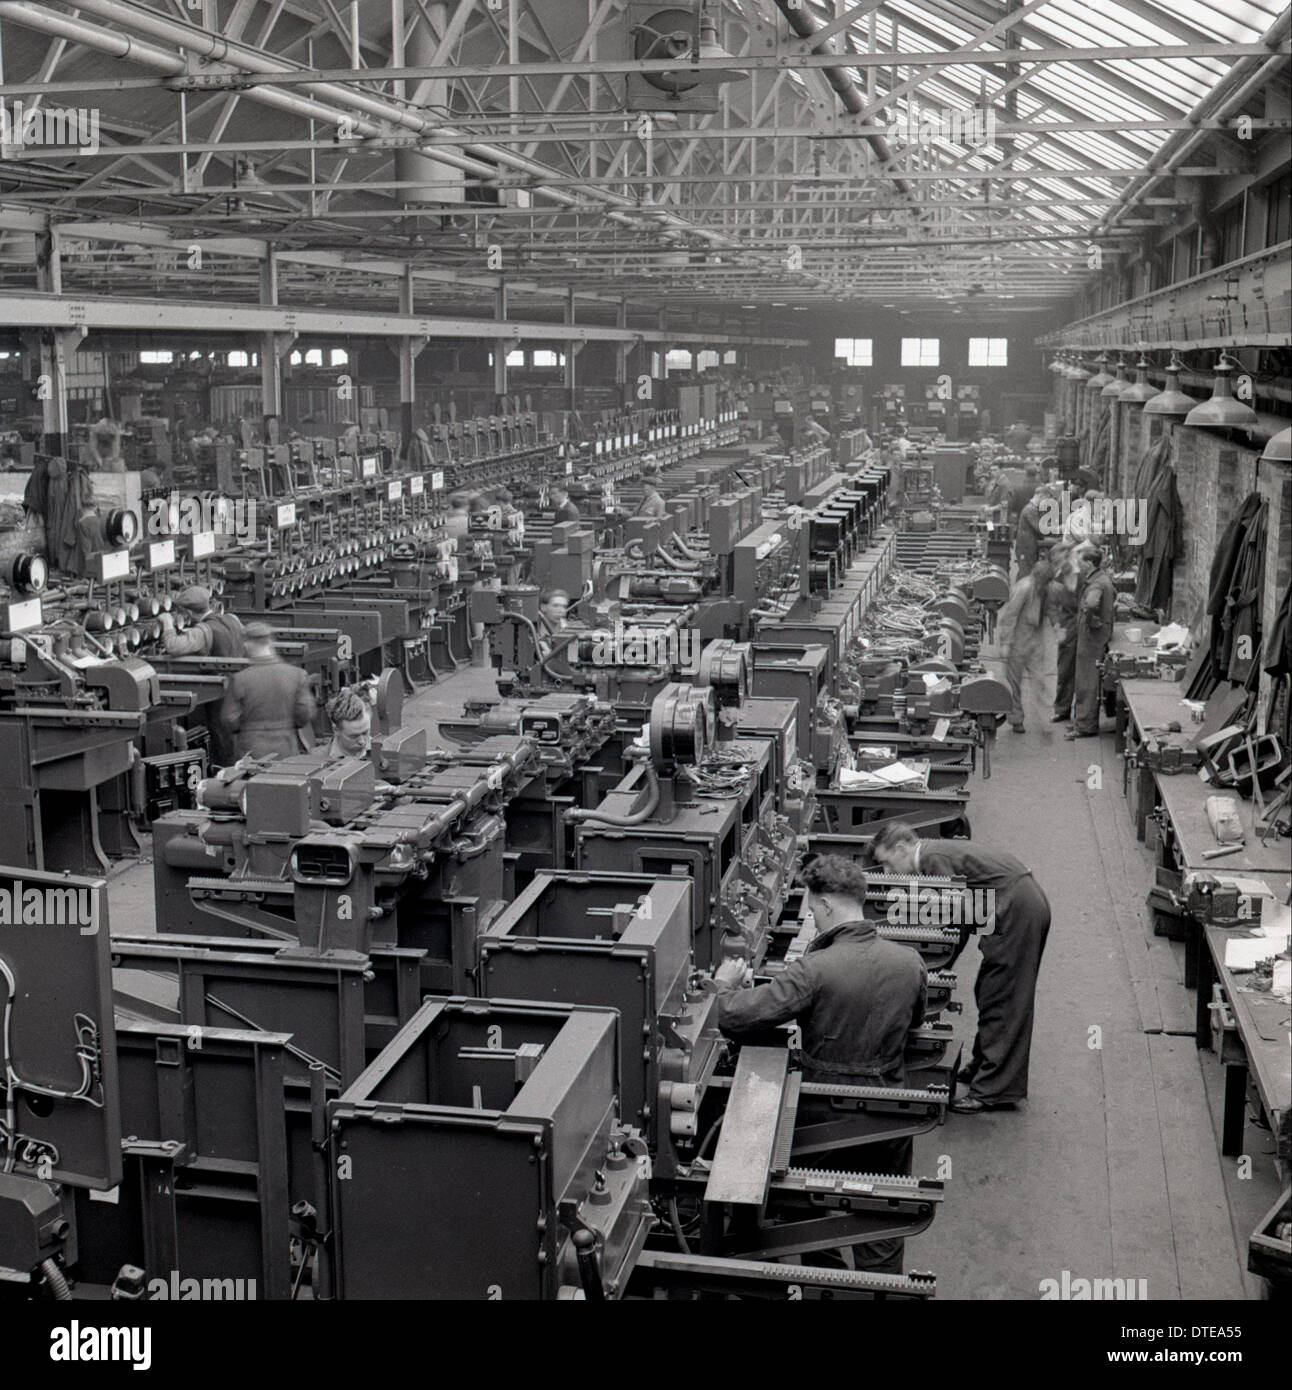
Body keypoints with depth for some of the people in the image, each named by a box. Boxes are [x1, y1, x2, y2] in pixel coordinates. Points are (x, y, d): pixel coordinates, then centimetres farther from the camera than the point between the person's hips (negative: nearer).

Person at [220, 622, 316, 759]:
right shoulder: (297, 675, -6)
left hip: (251, 753, -2)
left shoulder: (239, 679, -10)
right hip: (289, 752, 2)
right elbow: (306, 714, -5)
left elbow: (229, 721, -6)